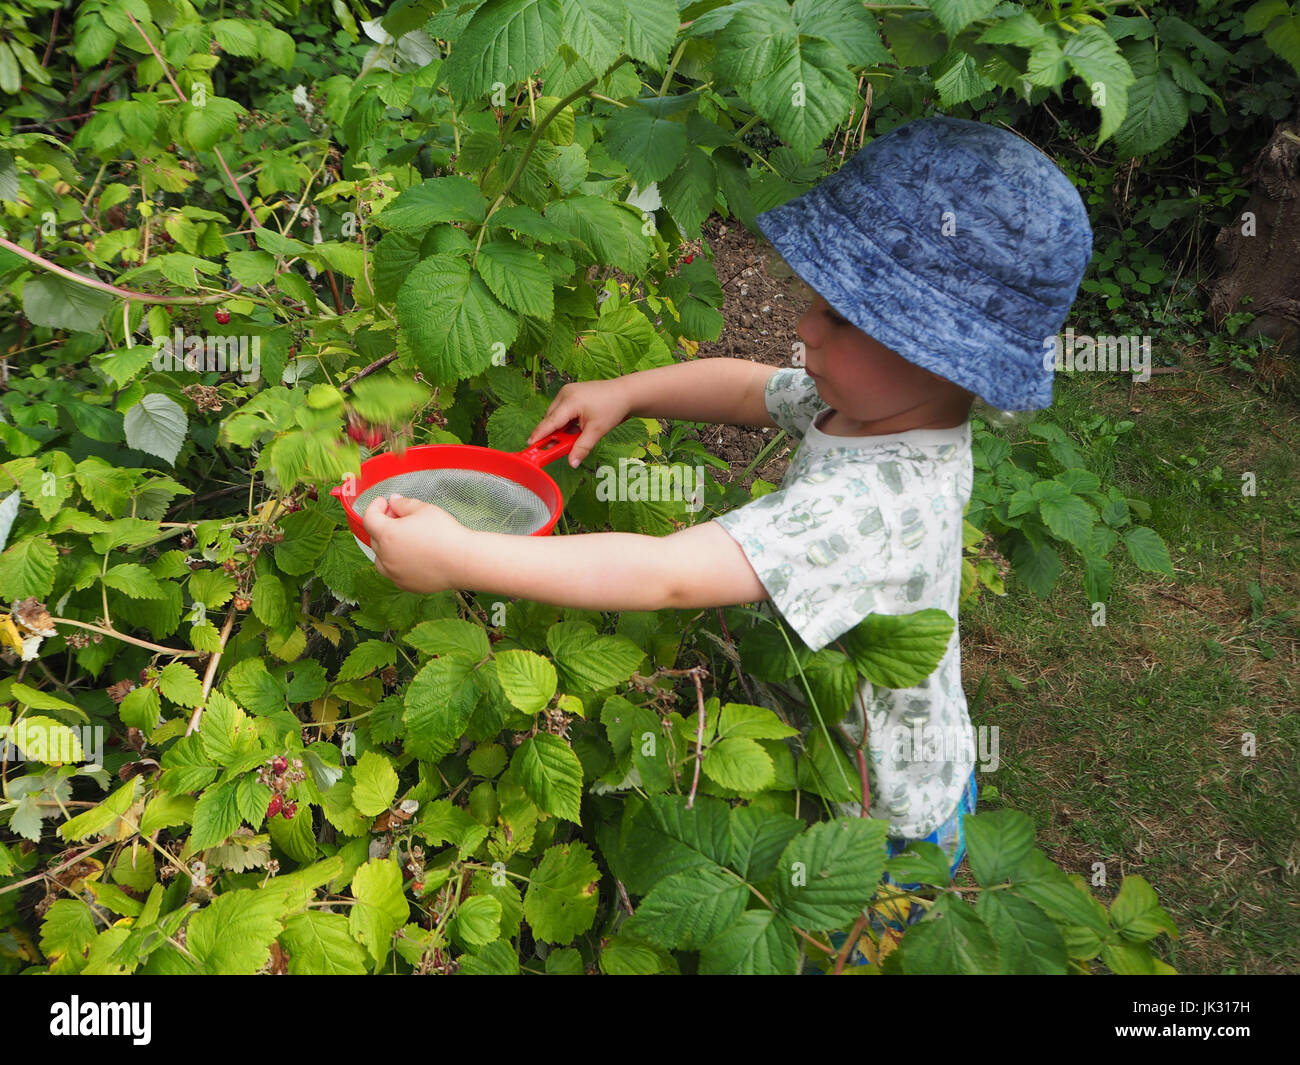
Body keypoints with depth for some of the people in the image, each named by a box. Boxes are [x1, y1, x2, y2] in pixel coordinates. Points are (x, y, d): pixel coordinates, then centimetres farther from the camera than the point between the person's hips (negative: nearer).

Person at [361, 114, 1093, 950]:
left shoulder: (872, 502, -40)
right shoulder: (868, 401, -11)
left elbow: (671, 577, -45)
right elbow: (753, 388, 7)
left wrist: (461, 556, -43)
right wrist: (625, 392, -7)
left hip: (879, 827, -8)